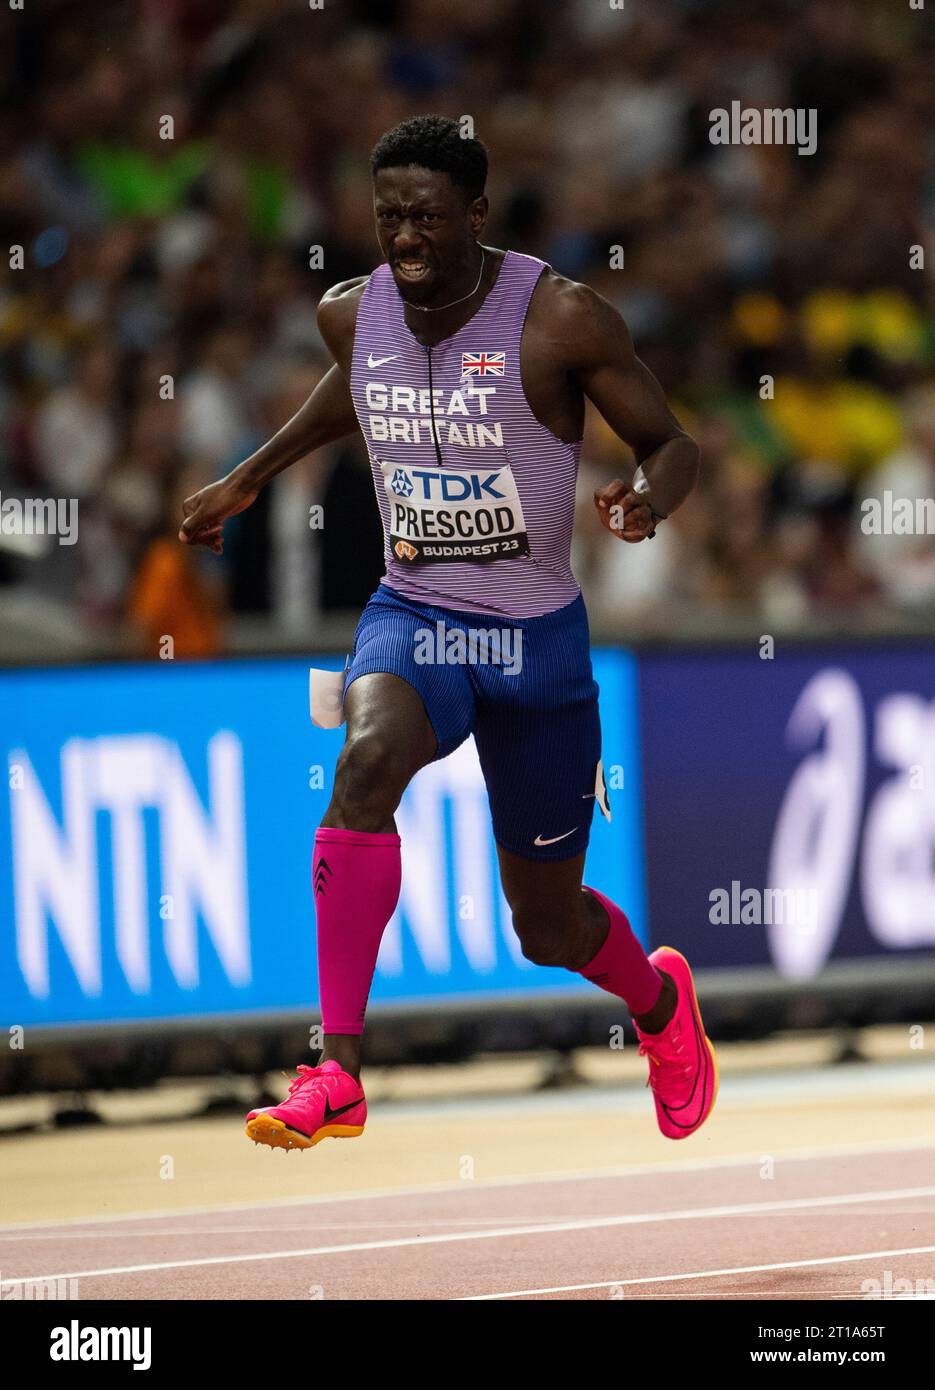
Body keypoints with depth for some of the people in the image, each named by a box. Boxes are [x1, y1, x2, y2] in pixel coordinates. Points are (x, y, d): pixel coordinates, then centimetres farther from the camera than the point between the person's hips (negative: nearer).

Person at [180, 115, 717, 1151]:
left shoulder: (561, 318, -16)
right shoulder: (352, 313, -3)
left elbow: (671, 444, -7)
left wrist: (647, 498, -29)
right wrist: (248, 477, 25)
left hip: (536, 636, -2)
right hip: (411, 614, 2)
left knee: (548, 924, 8)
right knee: (367, 758, -34)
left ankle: (657, 999, 47)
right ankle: (337, 1072, -33)